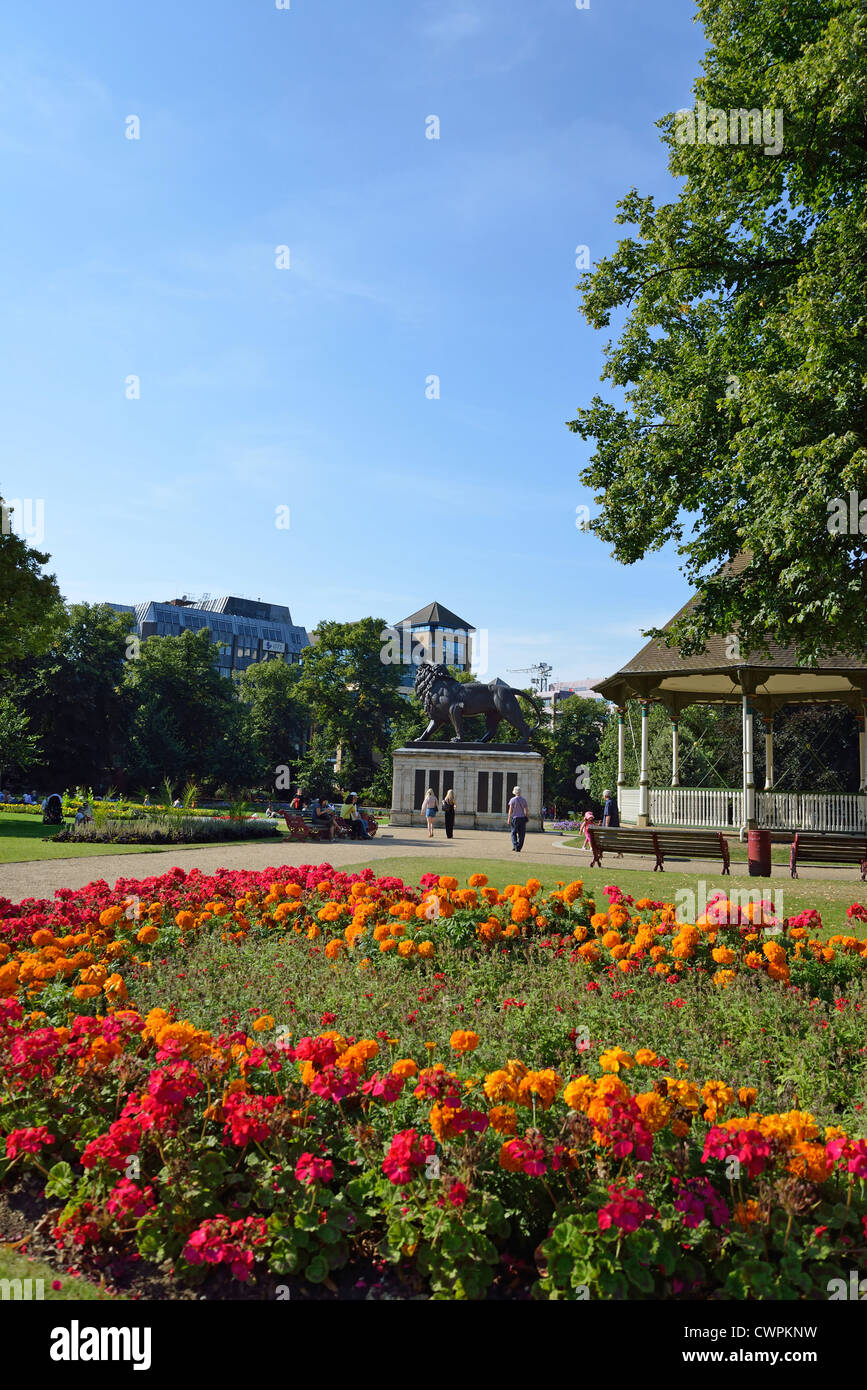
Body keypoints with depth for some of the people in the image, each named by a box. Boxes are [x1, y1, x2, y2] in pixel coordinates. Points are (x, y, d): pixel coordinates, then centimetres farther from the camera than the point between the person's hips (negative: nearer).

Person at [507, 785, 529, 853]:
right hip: (522, 818, 2)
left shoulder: (513, 800, -4)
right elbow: (527, 810, 5)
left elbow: (510, 810, -8)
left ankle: (515, 846, -7)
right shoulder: (523, 800, 6)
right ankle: (519, 848, 3)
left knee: (514, 833, 8)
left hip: (515, 818, -2)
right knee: (521, 834, 5)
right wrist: (527, 818, 13)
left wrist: (509, 819, -4)